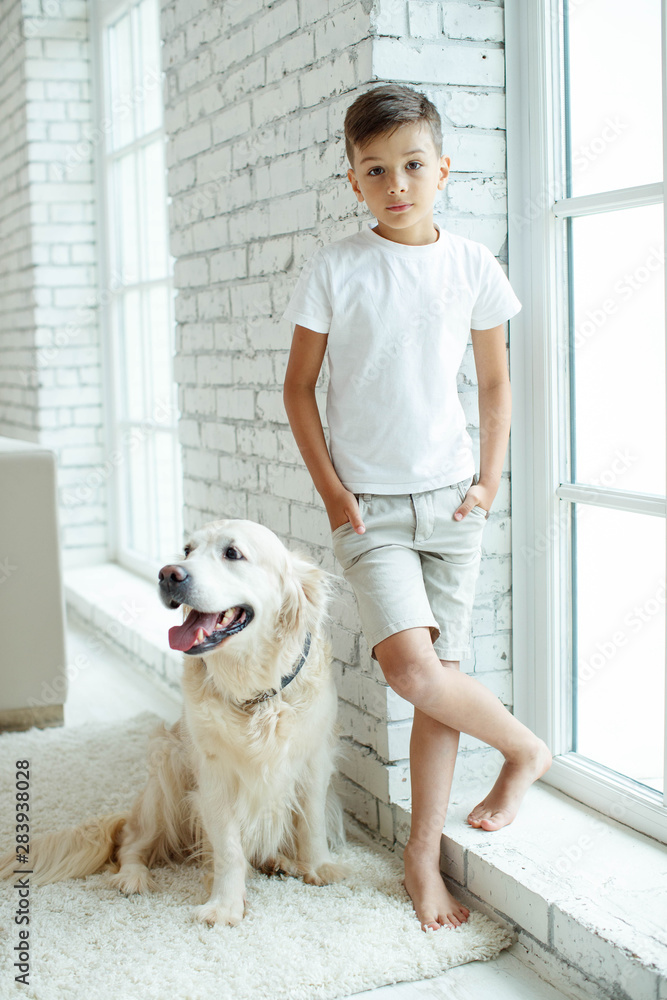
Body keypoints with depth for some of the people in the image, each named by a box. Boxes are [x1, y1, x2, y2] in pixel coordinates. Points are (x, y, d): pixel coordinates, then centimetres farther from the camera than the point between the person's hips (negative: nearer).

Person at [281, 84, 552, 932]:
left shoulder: (473, 266, 2)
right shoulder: (334, 268, -4)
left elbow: (496, 383, 12)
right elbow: (298, 386, 3)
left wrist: (491, 478, 3)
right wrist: (329, 487, -4)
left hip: (450, 501, 2)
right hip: (367, 505, -2)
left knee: (441, 676, 3)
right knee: (411, 667, -19)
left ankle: (422, 853, 19)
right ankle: (525, 746, 10)